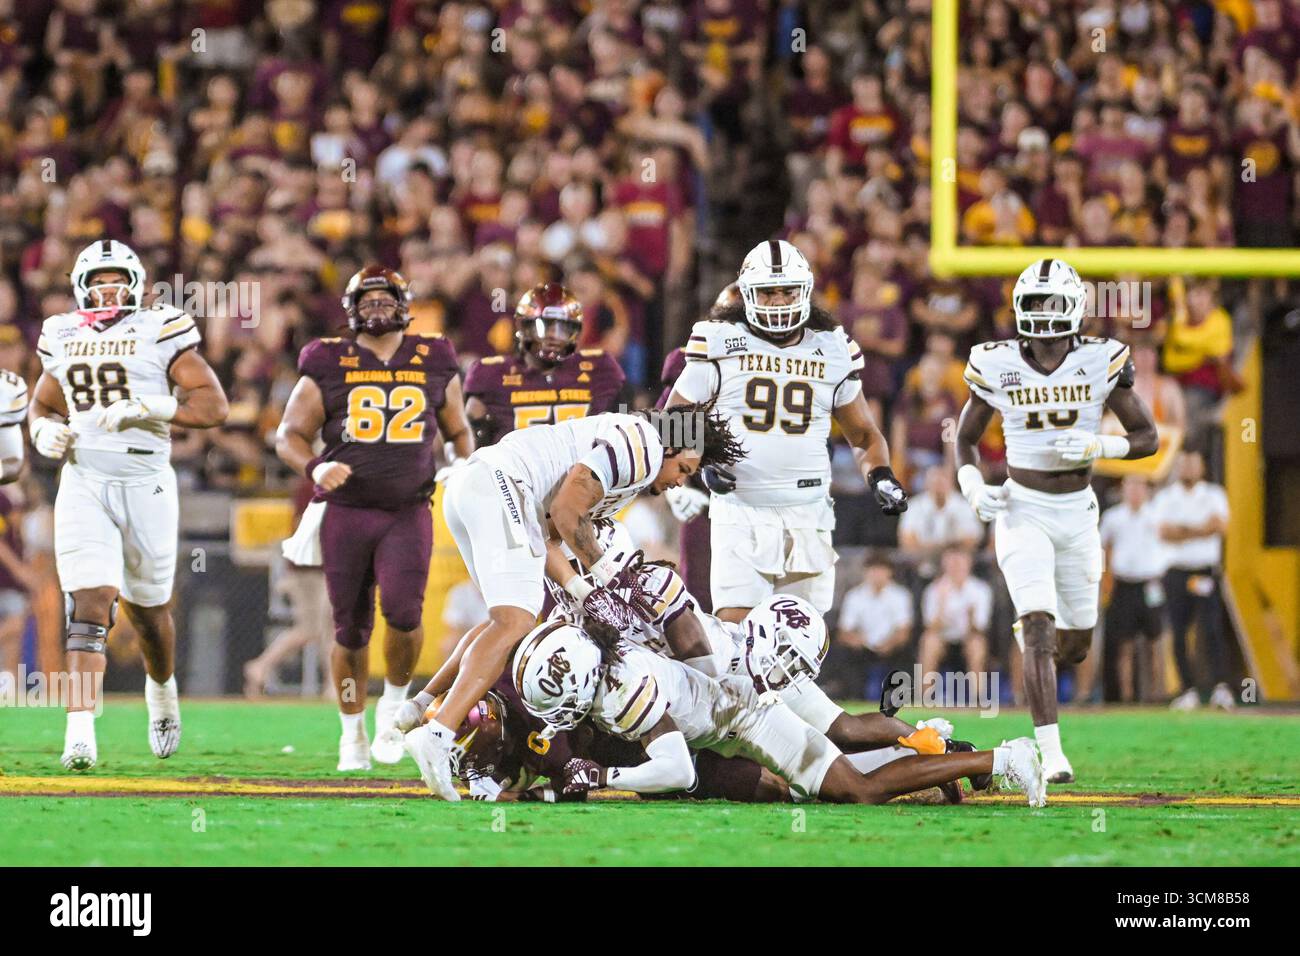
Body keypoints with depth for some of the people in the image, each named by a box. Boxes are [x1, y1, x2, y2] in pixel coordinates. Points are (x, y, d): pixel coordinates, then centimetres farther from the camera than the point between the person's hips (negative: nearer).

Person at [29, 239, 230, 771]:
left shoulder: (159, 333, -4)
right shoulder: (62, 339, 10)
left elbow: (213, 406, -9)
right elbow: (42, 406, 25)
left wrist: (143, 407, -20)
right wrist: (47, 433, 1)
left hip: (146, 482, -1)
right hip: (83, 482, 1)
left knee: (147, 607, 14)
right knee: (91, 603, -14)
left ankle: (162, 689, 46)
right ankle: (80, 734, -22)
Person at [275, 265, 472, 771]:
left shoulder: (434, 364, 8)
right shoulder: (328, 366, 2)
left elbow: (458, 432, 21)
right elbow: (290, 435, 4)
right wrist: (314, 467, -16)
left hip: (408, 514, 0)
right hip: (346, 512, 0)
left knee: (404, 612, -19)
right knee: (351, 629, 3)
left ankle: (394, 703, 7)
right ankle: (352, 732, 18)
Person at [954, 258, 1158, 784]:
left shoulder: (1099, 362, -6)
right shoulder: (998, 366, -6)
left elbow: (1147, 437, -1)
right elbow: (966, 439, 7)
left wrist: (1097, 446, -19)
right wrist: (973, 488, -12)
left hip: (1077, 512, 2)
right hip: (1023, 510, -2)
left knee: (1074, 646, 11)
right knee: (1040, 626, -19)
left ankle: (1030, 634, 48)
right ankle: (1050, 751, -20)